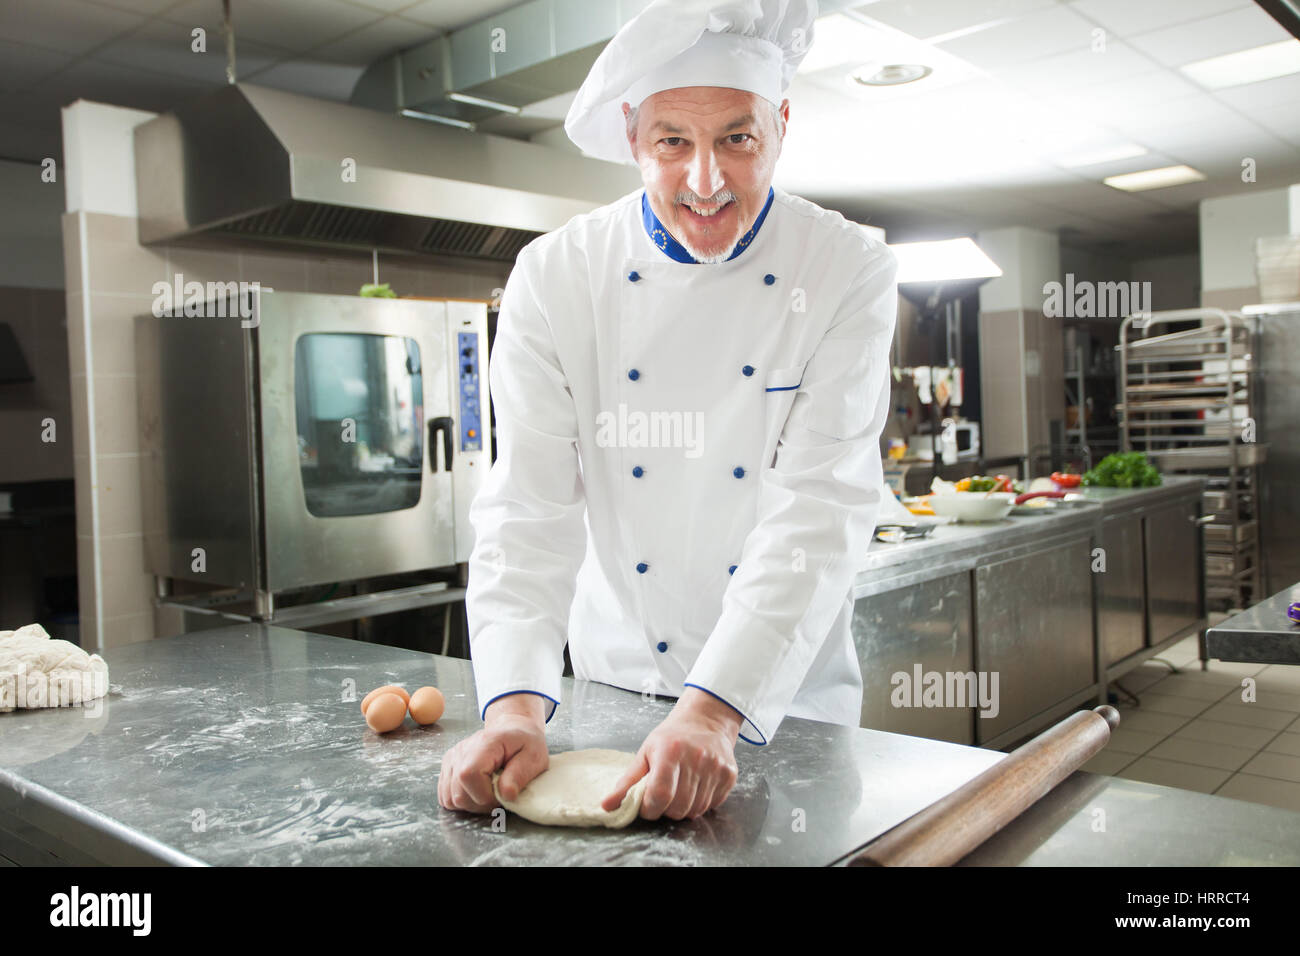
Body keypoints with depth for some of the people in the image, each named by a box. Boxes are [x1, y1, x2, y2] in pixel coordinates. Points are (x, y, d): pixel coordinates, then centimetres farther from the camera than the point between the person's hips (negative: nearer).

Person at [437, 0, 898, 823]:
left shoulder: (850, 272, -14)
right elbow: (529, 505, -15)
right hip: (616, 684, 1)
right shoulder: (555, 276, -11)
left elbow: (820, 510, -22)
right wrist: (516, 704, -28)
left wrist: (714, 710, -32)